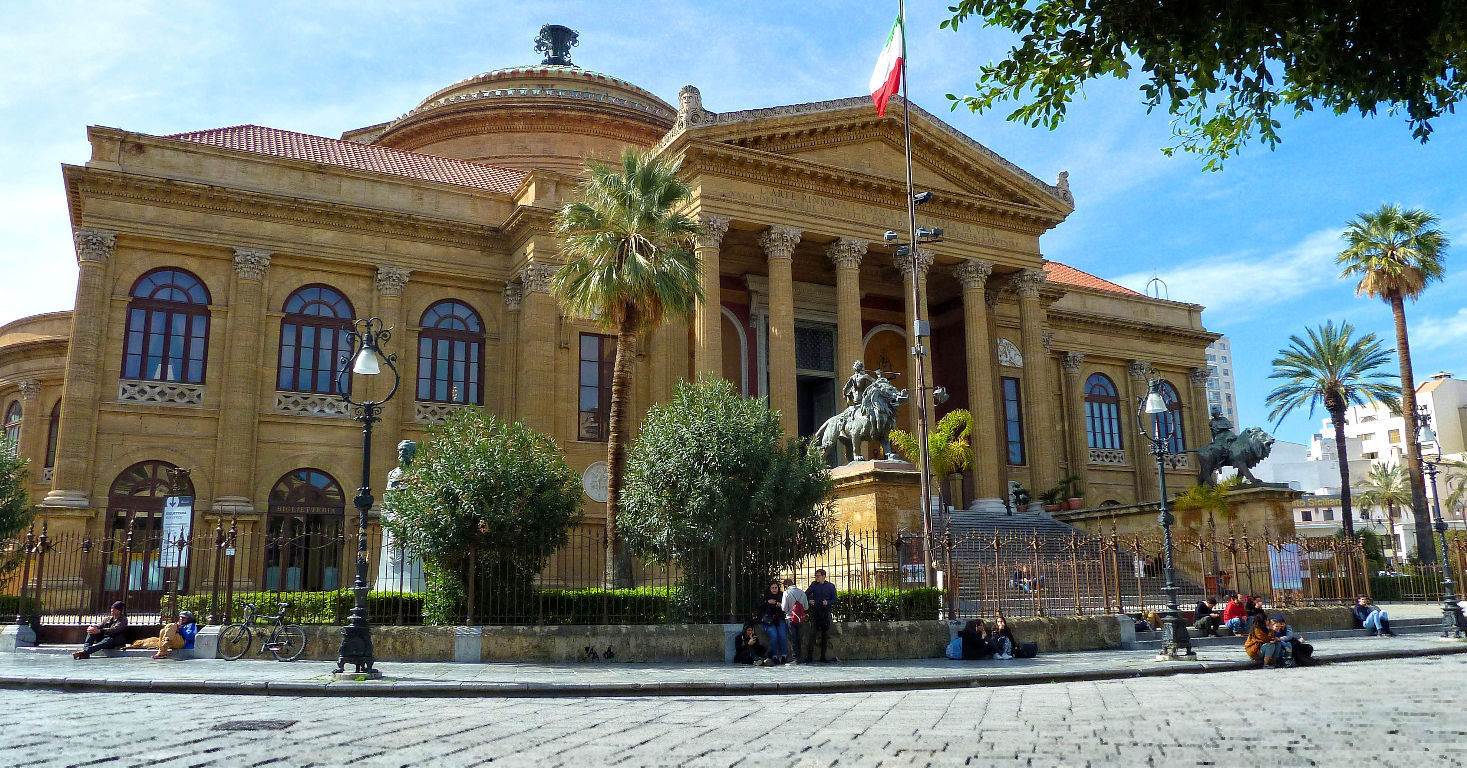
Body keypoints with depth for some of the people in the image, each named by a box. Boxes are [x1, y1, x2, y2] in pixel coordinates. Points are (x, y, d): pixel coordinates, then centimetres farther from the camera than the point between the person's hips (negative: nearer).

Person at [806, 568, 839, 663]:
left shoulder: (831, 586, 4)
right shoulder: (814, 585, 5)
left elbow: (835, 600, 5)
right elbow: (805, 595, 10)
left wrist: (827, 602, -14)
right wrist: (809, 601, -10)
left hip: (826, 613, 1)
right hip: (815, 612, -1)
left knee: (825, 635, 5)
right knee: (814, 632, -14)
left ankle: (823, 656, 14)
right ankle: (809, 654, -8)